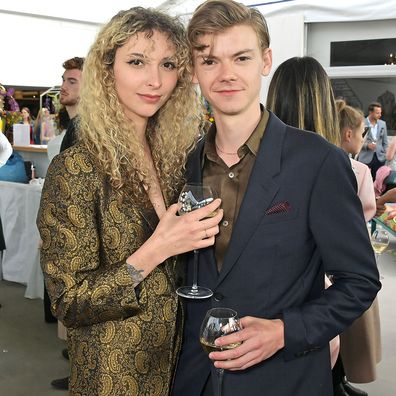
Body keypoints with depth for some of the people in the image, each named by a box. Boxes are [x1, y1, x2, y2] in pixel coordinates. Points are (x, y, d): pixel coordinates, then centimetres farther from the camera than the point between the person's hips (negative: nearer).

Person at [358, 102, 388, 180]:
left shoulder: (383, 124, 8)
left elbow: (385, 142, 14)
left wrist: (385, 155, 6)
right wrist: (367, 145, -19)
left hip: (379, 158, 4)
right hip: (366, 159, -4)